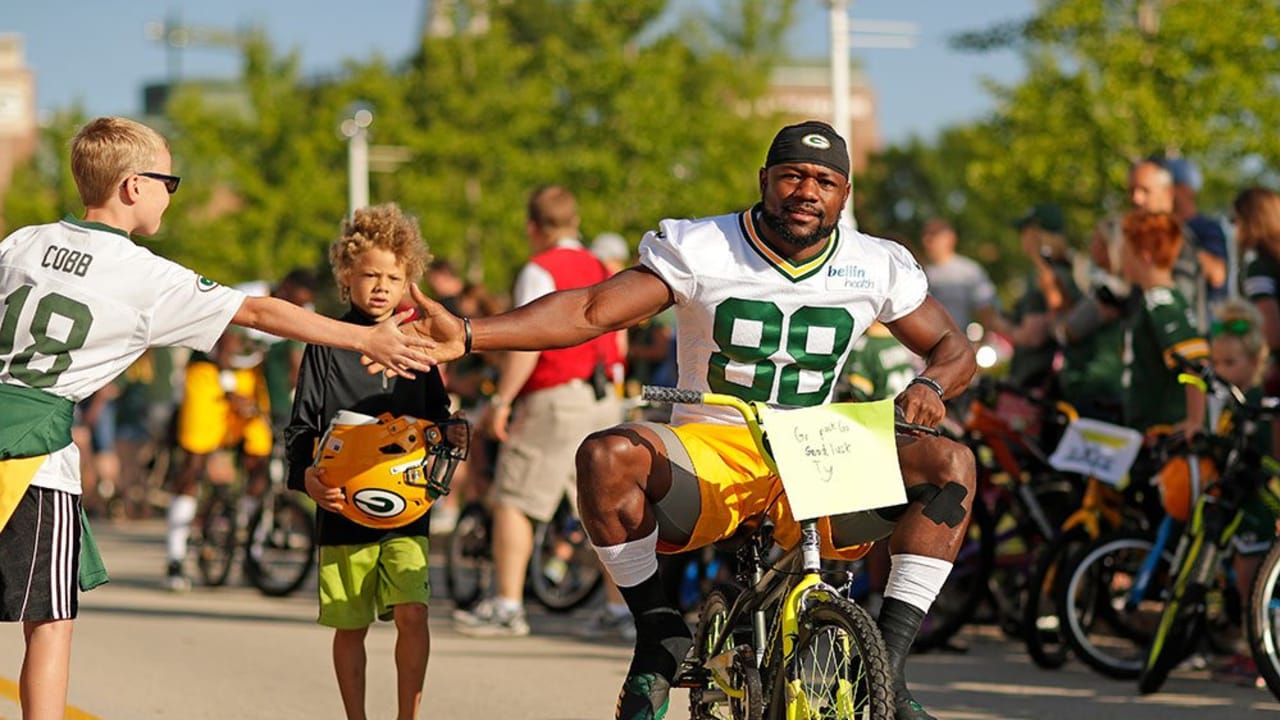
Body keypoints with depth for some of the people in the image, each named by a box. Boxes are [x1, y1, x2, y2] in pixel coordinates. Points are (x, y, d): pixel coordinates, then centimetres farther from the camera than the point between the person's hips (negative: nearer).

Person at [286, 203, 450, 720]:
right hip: (343, 508, -1)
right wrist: (308, 475, -17)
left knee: (411, 614, -13)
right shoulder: (327, 346, 1)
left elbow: (438, 415, 20)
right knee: (350, 627, 6)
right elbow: (301, 427, 0)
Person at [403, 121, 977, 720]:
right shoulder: (699, 249, -4)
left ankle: (889, 661, -20)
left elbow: (954, 349, 12)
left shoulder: (877, 266, 3)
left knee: (950, 463, -23)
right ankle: (659, 635, -15)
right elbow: (589, 311, -12)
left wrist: (929, 385, -15)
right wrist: (468, 335, -25)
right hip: (708, 453, -2)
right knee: (607, 456, -33)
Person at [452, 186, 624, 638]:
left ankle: (507, 605, -8)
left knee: (511, 500, -4)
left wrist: (501, 401, -16)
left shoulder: (540, 271, -8)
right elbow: (617, 342, 19)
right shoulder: (599, 270, 17)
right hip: (603, 401, 8)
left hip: (555, 400, -8)